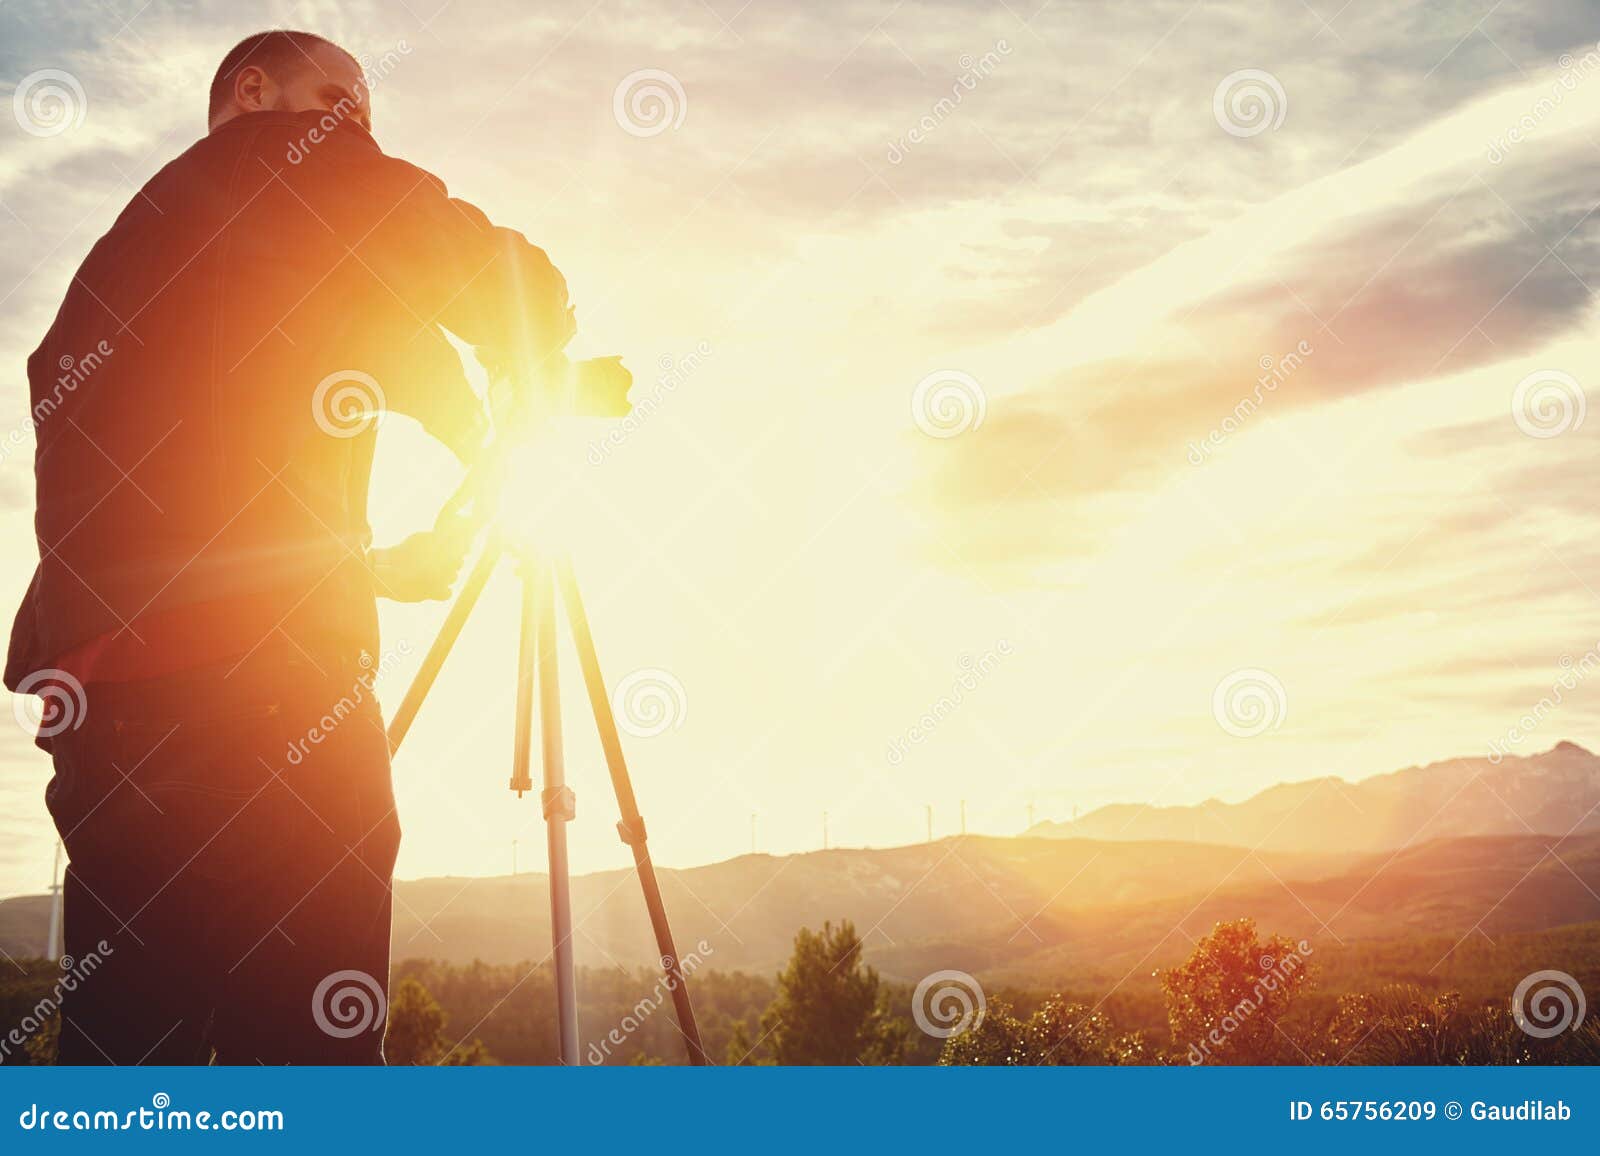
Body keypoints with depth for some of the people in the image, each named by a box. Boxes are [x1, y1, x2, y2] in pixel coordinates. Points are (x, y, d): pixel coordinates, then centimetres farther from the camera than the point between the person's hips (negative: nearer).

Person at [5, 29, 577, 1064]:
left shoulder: (128, 252, 29)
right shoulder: (284, 159, 8)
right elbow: (492, 277, 4)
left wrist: (373, 565, 33)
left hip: (101, 708, 8)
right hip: (257, 686, -8)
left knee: (123, 1052, 9)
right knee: (310, 1055, -7)